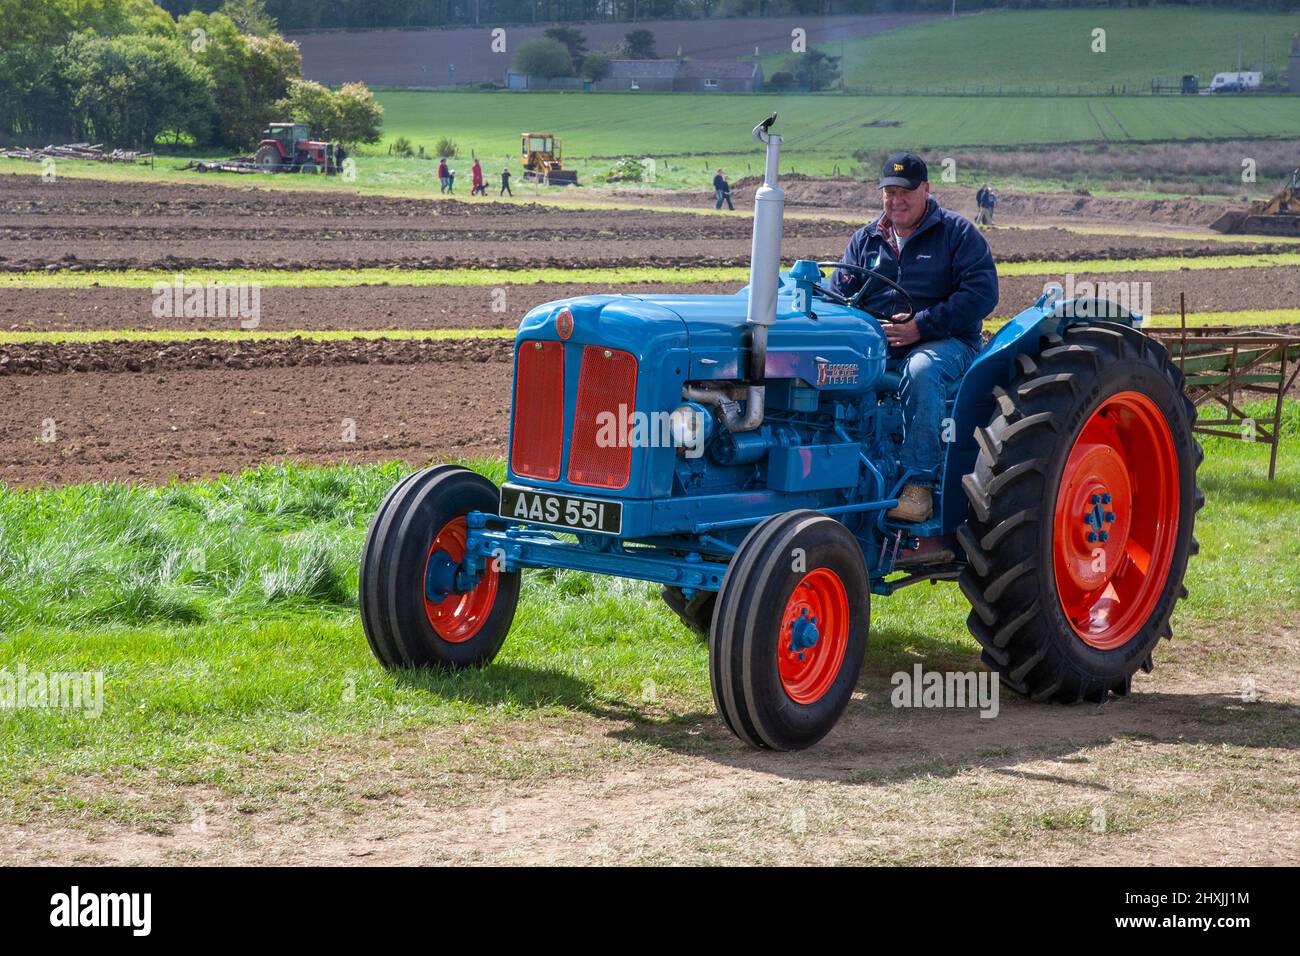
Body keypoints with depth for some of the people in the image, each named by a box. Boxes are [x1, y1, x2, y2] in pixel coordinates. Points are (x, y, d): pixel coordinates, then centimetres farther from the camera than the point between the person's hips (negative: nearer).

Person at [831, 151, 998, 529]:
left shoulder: (958, 233, 3)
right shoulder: (866, 239, 18)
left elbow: (982, 293, -8)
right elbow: (838, 295, 14)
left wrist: (921, 326, -16)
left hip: (945, 342, -4)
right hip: (874, 343, 4)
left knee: (921, 370, -40)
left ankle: (918, 484, -36)